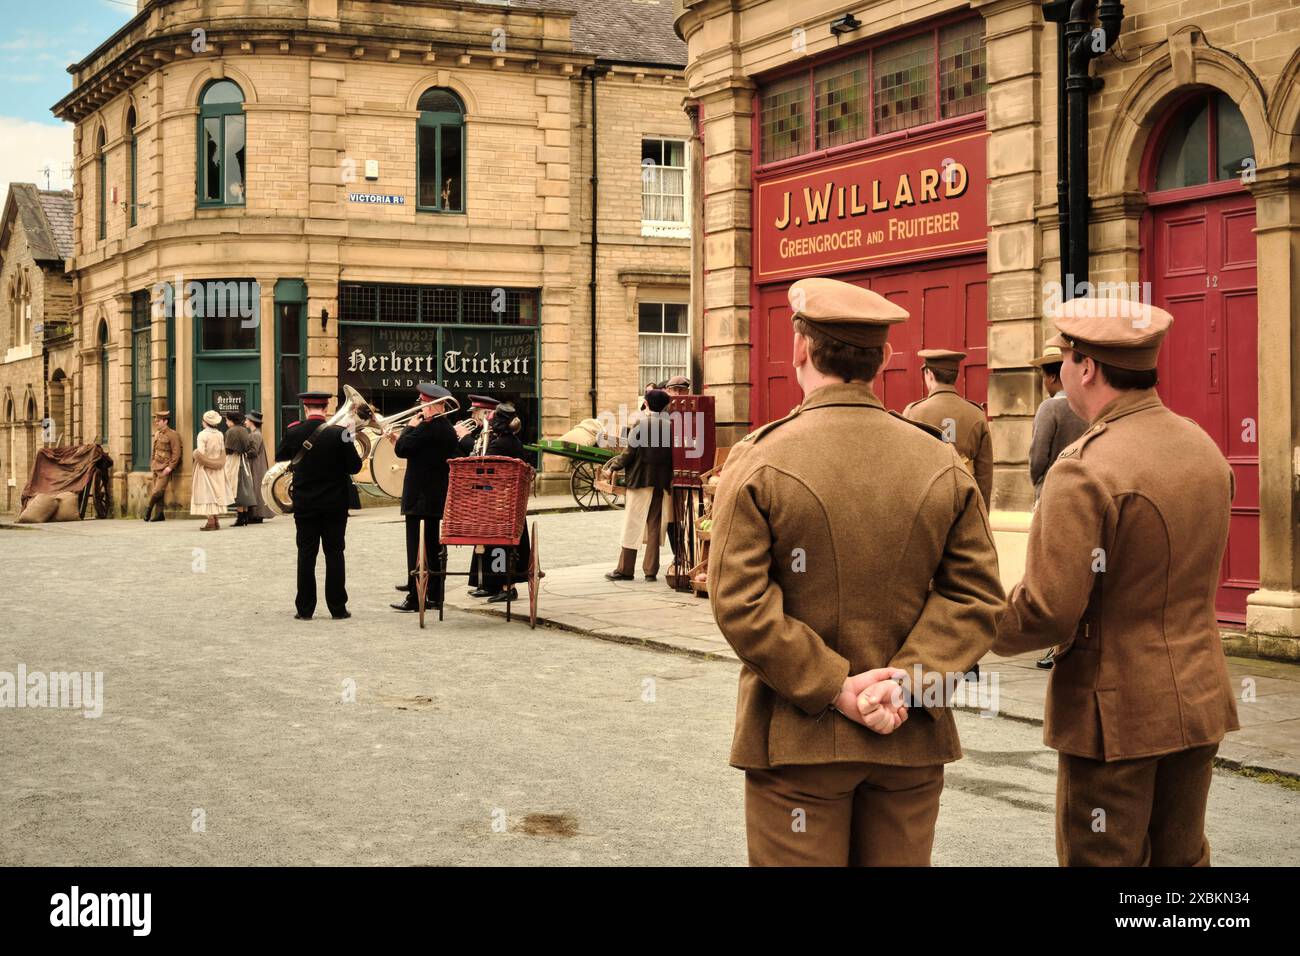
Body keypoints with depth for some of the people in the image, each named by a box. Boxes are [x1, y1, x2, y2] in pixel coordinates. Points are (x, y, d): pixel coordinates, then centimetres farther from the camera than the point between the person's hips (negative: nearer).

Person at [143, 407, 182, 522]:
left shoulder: (172, 434, -8)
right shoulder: (157, 434, 15)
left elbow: (176, 453, -11)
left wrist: (170, 467, -17)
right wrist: (152, 463, 14)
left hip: (165, 468, -7)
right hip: (156, 467, 7)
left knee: (158, 491, -14)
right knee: (157, 491, 4)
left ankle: (149, 508, 4)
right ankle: (160, 514, 8)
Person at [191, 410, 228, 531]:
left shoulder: (202, 435, -13)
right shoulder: (220, 435, 4)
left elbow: (200, 454, -17)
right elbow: (223, 453, 5)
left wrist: (195, 454, 2)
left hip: (205, 468, -6)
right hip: (217, 470, 6)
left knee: (207, 493, -4)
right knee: (216, 493, 11)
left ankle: (211, 521, -10)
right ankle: (216, 521, 10)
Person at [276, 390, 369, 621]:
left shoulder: (293, 433, -6)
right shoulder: (338, 433, -12)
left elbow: (280, 457, 11)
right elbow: (355, 467, -9)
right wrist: (350, 440, 5)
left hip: (304, 504, 1)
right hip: (335, 504, -1)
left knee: (306, 555, 6)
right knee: (334, 554, 5)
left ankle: (305, 609, 6)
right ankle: (338, 608, 7)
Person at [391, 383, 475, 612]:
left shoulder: (426, 428, -17)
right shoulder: (449, 429, 9)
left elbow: (401, 450, -16)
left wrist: (410, 426, -1)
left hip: (419, 497, -8)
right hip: (439, 497, 8)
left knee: (416, 545, -4)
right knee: (433, 544, 14)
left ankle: (415, 599, -3)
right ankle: (436, 595, 18)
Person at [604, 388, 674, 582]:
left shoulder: (639, 422, -9)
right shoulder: (669, 425, 1)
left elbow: (630, 452, -10)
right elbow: (673, 454, 3)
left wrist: (613, 467, 4)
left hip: (640, 479, -3)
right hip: (662, 482, 3)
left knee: (632, 524, 4)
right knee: (655, 525, 9)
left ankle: (625, 569, 6)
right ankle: (651, 570, 9)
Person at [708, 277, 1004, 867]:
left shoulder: (759, 462, -9)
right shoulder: (942, 464, 1)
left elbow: (740, 603, -15)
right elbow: (976, 593, -3)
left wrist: (834, 686, -12)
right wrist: (908, 682, -10)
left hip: (798, 739, -3)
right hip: (912, 739, 3)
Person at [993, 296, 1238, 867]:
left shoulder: (1085, 470, -21)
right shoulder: (1204, 449, 4)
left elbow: (1049, 612, -23)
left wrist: (988, 628, -4)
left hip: (1114, 712, -7)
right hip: (1199, 700, 8)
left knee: (1103, 859, 4)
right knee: (1182, 855, 18)